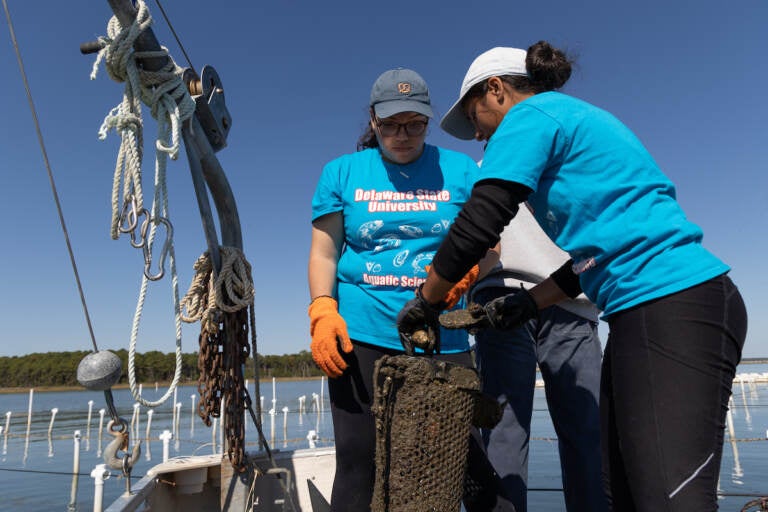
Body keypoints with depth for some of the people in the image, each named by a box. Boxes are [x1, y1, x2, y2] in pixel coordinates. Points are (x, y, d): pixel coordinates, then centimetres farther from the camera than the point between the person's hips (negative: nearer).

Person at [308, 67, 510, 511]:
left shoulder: (461, 170, 10)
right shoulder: (342, 172, 10)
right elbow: (324, 253, 6)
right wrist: (323, 312, -10)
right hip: (362, 337, 0)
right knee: (360, 465, 2)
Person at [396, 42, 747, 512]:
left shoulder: (531, 114, -3)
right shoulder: (576, 119, 26)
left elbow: (475, 227, -13)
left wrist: (425, 302, 2)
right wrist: (525, 305, 18)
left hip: (672, 304, -10)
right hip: (647, 313, 10)